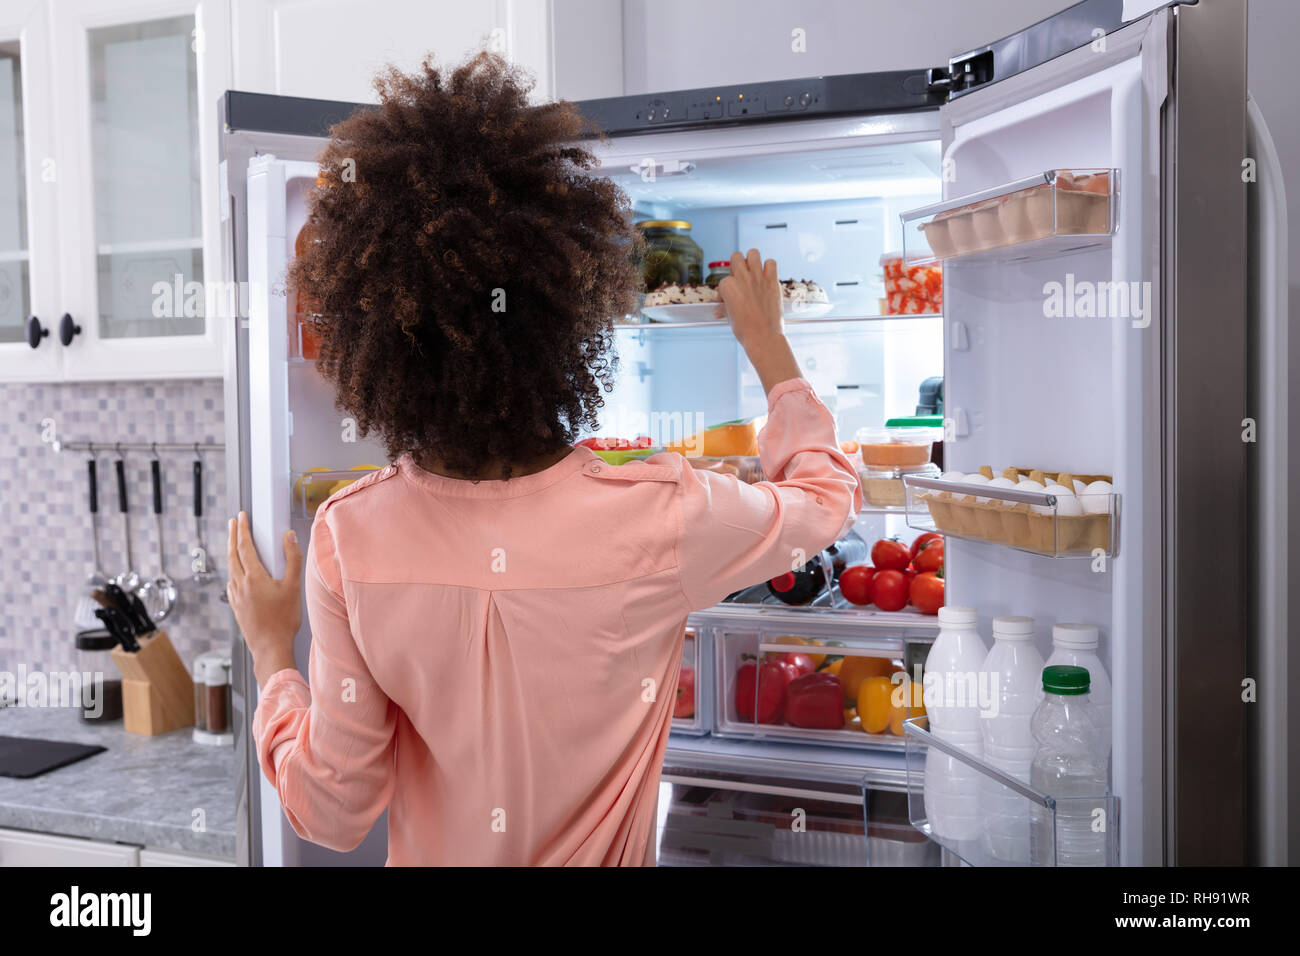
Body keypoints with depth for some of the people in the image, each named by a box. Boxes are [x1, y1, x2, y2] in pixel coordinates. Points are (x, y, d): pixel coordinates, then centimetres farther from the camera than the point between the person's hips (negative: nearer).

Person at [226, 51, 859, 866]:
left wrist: (270, 649, -1)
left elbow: (333, 813, -14)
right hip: (603, 857, -1)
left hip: (433, 856, 2)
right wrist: (767, 341, 7)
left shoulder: (349, 538, -25)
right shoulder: (660, 518, -28)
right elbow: (829, 492, -5)